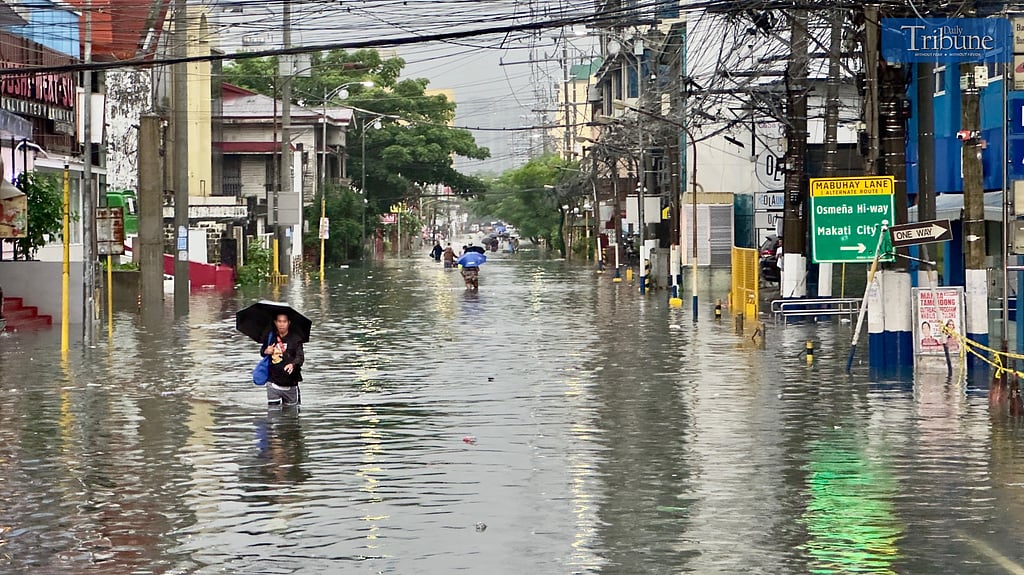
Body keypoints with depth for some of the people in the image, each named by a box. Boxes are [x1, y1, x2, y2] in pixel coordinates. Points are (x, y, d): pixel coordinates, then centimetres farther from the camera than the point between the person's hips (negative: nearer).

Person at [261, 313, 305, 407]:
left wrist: (293, 364, -39)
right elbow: (262, 351, 22)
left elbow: (300, 356, -17)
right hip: (273, 382, 1)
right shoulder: (270, 337, 4)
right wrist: (265, 352, -2)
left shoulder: (296, 338, -6)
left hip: (290, 384, -1)